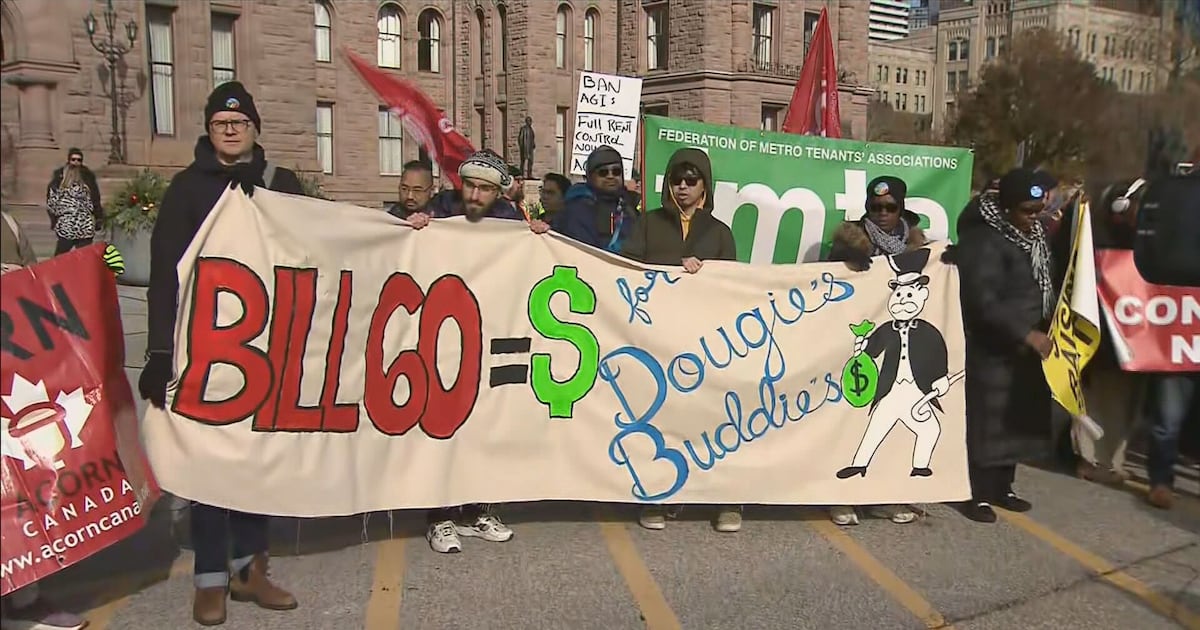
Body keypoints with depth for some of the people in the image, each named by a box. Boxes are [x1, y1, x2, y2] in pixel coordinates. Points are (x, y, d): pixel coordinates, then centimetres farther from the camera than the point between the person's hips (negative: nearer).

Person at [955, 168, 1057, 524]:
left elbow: (1047, 284, 16)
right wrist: (1027, 334, -27)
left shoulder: (1035, 235, 10)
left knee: (1016, 418, 14)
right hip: (991, 349, -8)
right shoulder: (983, 242, -18)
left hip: (1026, 348, 8)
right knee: (986, 420, -2)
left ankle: (1001, 488, 26)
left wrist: (1051, 328, 3)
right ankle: (977, 494, 8)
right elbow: (984, 302, -24)